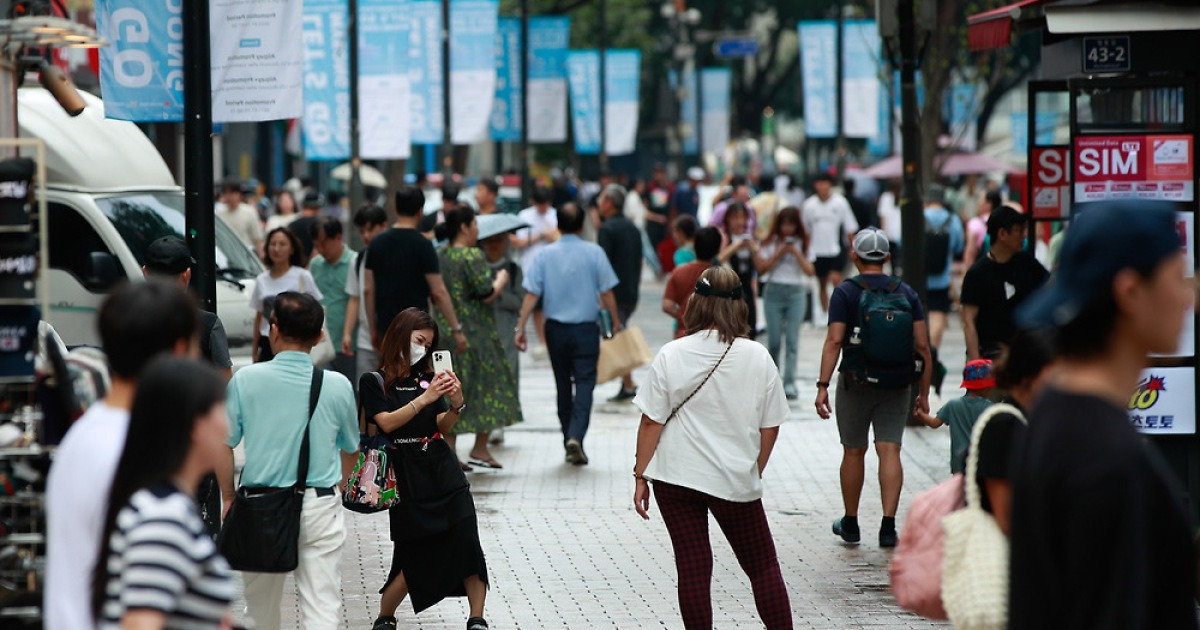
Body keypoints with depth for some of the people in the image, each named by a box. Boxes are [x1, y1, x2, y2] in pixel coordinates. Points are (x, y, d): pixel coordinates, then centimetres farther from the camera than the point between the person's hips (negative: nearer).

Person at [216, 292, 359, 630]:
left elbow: (223, 446, -4)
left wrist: (228, 498, 11)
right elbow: (351, 450, 11)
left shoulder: (246, 380, -7)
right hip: (321, 506, 0)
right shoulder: (337, 386, -4)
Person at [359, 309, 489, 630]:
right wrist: (425, 398, -21)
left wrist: (456, 404, -13)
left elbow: (443, 427, 8)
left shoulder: (426, 377, 12)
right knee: (413, 556, -2)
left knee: (467, 543, -9)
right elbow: (387, 422, -12)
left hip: (443, 471, 4)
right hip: (407, 479, -4)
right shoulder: (375, 381, 1)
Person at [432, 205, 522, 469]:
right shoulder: (472, 257, -15)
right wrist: (501, 280, 3)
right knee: (487, 388, 6)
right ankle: (480, 448, 7)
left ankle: (449, 449, 3)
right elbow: (487, 295, -16)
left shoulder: (438, 256, 6)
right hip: (476, 335, -6)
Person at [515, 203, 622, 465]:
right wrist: (616, 322, 9)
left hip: (556, 328, 2)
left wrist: (520, 327, -3)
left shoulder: (545, 254, -2)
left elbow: (532, 294, -5)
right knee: (584, 383, -3)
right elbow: (607, 293, -3)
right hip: (586, 328, -2)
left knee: (563, 385, 15)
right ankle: (576, 436, -23)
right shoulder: (594, 253, -5)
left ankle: (569, 439, 22)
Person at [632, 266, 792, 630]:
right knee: (763, 567, 11)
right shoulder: (758, 358, -4)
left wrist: (641, 477, 3)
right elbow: (770, 427, 1)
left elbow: (651, 423, -6)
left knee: (693, 569, 4)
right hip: (735, 481, 0)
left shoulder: (671, 356, -7)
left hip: (677, 477, 0)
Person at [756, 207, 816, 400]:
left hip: (796, 292, -1)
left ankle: (789, 383, -11)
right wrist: (779, 253, -9)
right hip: (774, 291, 1)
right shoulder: (771, 243, 5)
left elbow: (810, 271, -2)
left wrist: (796, 252, -11)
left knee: (792, 339, -8)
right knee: (774, 340, 3)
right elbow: (761, 267, -2)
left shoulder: (802, 244, 5)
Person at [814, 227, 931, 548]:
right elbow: (923, 346, 1)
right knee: (889, 451, 0)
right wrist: (923, 393, 6)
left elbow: (834, 341, -13)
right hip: (897, 386, 2)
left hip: (856, 383, -2)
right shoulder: (906, 293, 5)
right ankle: (888, 525, -11)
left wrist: (823, 385, -13)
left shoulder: (845, 292, -4)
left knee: (854, 452, 10)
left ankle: (850, 524, 22)